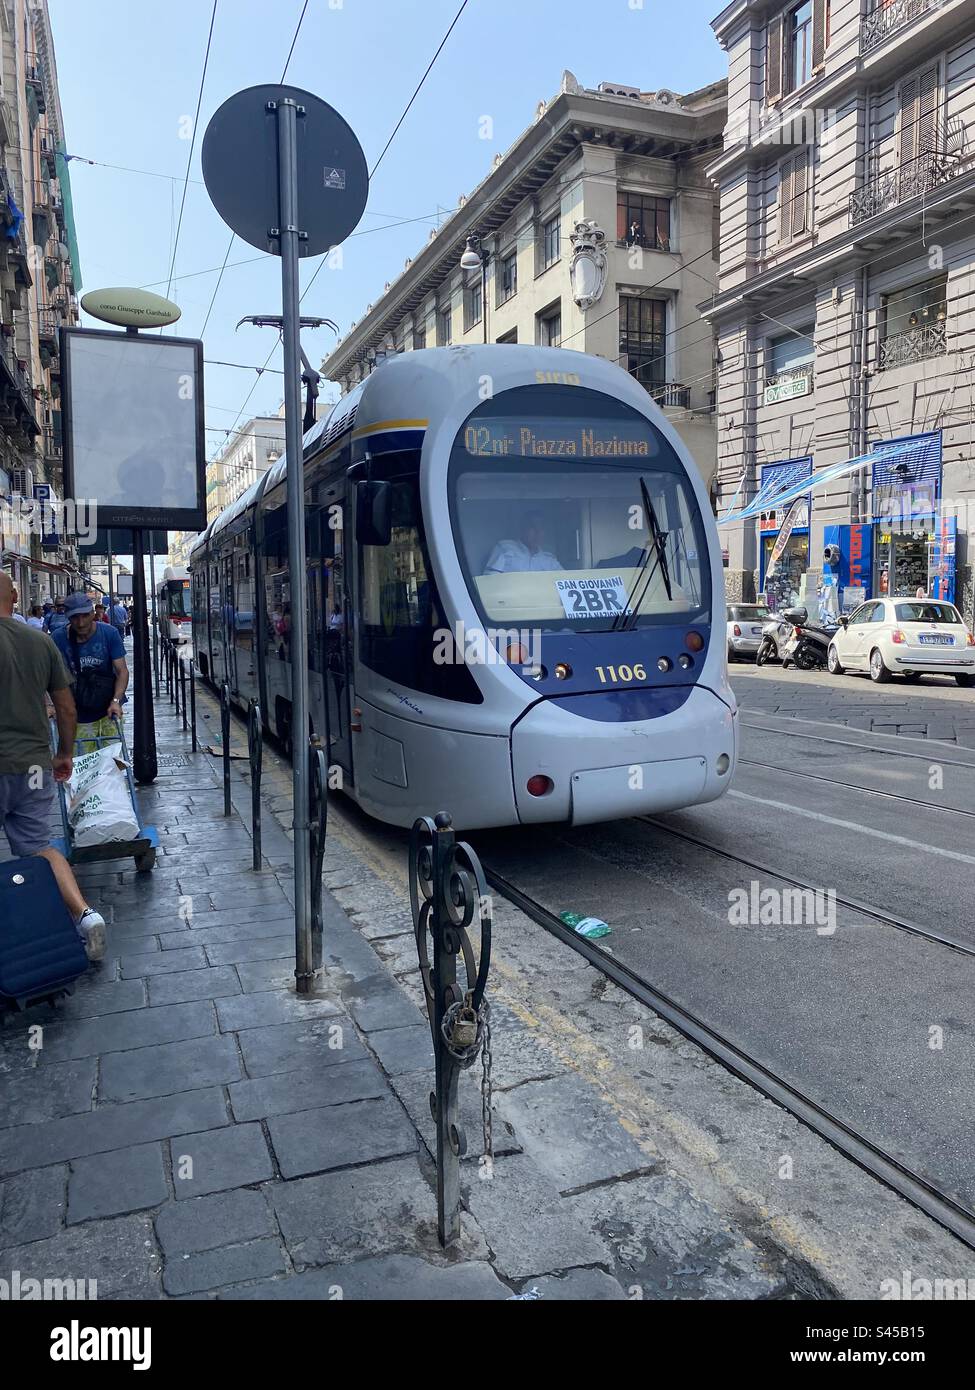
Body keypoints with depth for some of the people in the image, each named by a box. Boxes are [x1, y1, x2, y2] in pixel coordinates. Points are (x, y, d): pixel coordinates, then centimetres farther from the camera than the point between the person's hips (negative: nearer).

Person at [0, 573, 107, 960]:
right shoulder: (41, 642, 5)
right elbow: (66, 708, 11)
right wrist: (65, 754, 24)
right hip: (35, 765, 5)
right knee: (39, 847, 15)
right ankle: (84, 914, 0)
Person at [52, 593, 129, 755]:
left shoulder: (109, 634, -6)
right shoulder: (59, 638, -5)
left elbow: (122, 671, -7)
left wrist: (116, 701, -22)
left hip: (108, 711, 0)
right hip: (78, 717, 1)